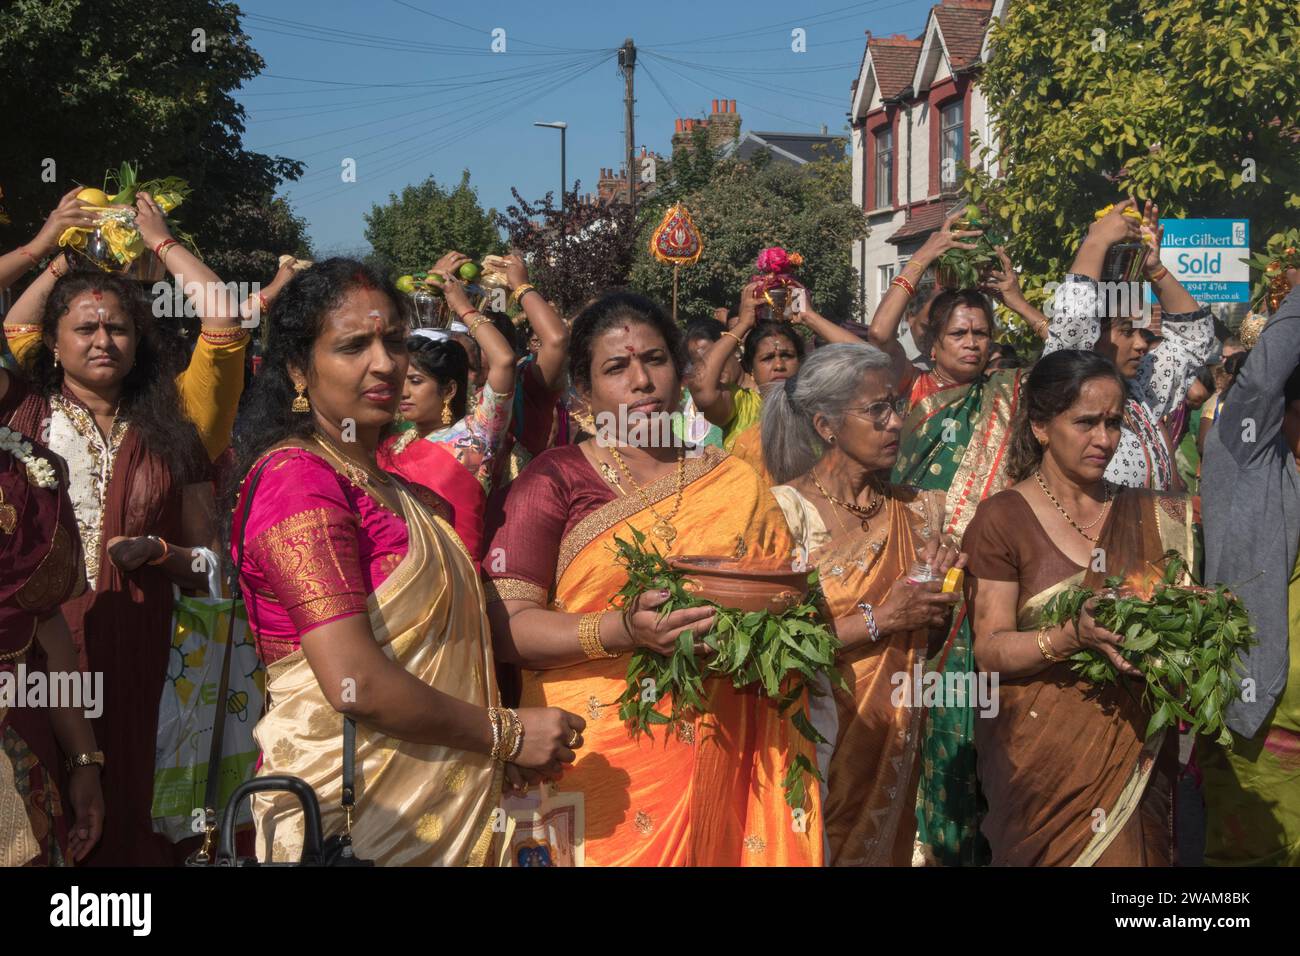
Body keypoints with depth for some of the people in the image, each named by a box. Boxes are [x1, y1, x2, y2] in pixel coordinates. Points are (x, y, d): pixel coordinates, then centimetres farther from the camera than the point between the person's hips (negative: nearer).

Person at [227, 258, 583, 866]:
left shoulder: (380, 485, 14)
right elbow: (354, 681, -23)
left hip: (438, 806, 9)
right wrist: (507, 735, -13)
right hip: (353, 819, -8)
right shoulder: (299, 475, -15)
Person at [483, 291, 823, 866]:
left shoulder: (736, 484, 7)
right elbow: (505, 624, -10)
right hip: (597, 765, -2)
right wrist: (622, 631, -25)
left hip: (715, 765, 3)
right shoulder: (554, 479, -3)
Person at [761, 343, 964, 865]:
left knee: (884, 848, 15)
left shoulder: (918, 509, 5)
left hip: (897, 739, 5)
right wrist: (880, 619, -18)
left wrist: (941, 582, -5)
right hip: (820, 737, -5)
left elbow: (931, 633, 14)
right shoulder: (788, 507, -13)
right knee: (817, 850, 7)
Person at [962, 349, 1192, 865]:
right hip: (1041, 759, -3)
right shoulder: (1001, 520, -6)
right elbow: (989, 651, -10)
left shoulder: (1150, 517, 6)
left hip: (1134, 751, 3)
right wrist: (1075, 636, -27)